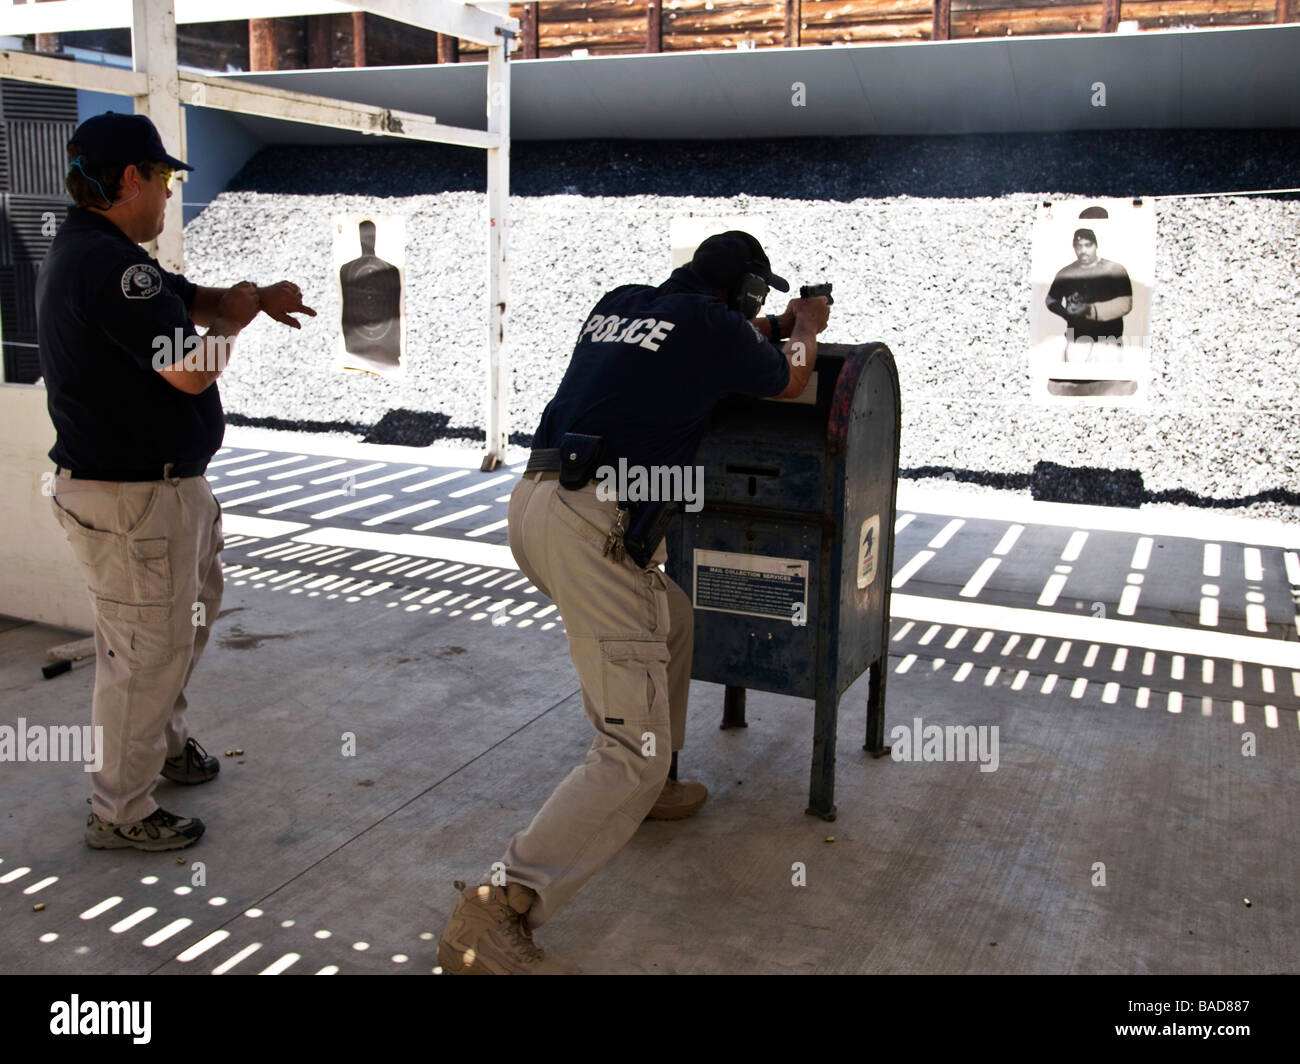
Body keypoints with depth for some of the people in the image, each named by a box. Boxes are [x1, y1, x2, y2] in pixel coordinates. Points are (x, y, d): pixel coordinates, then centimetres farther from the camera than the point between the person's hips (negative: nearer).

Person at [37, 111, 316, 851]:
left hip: (162, 483, 11)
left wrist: (255, 298, 0)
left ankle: (165, 741, 45)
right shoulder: (112, 264, -23)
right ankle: (121, 813, 15)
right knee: (149, 650, 0)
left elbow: (187, 297, 19)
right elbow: (191, 369, -27)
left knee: (192, 610, 26)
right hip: (132, 497, -11)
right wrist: (238, 317, -8)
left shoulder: (86, 251, 12)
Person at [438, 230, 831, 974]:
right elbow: (789, 384, 19)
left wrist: (772, 328, 46)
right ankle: (492, 918, -15)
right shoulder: (716, 327, -1)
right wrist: (807, 332, 40)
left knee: (672, 619, 32)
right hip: (596, 524, -9)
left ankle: (652, 789, 42)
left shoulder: (621, 303, 18)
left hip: (534, 500, 9)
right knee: (634, 750, -7)